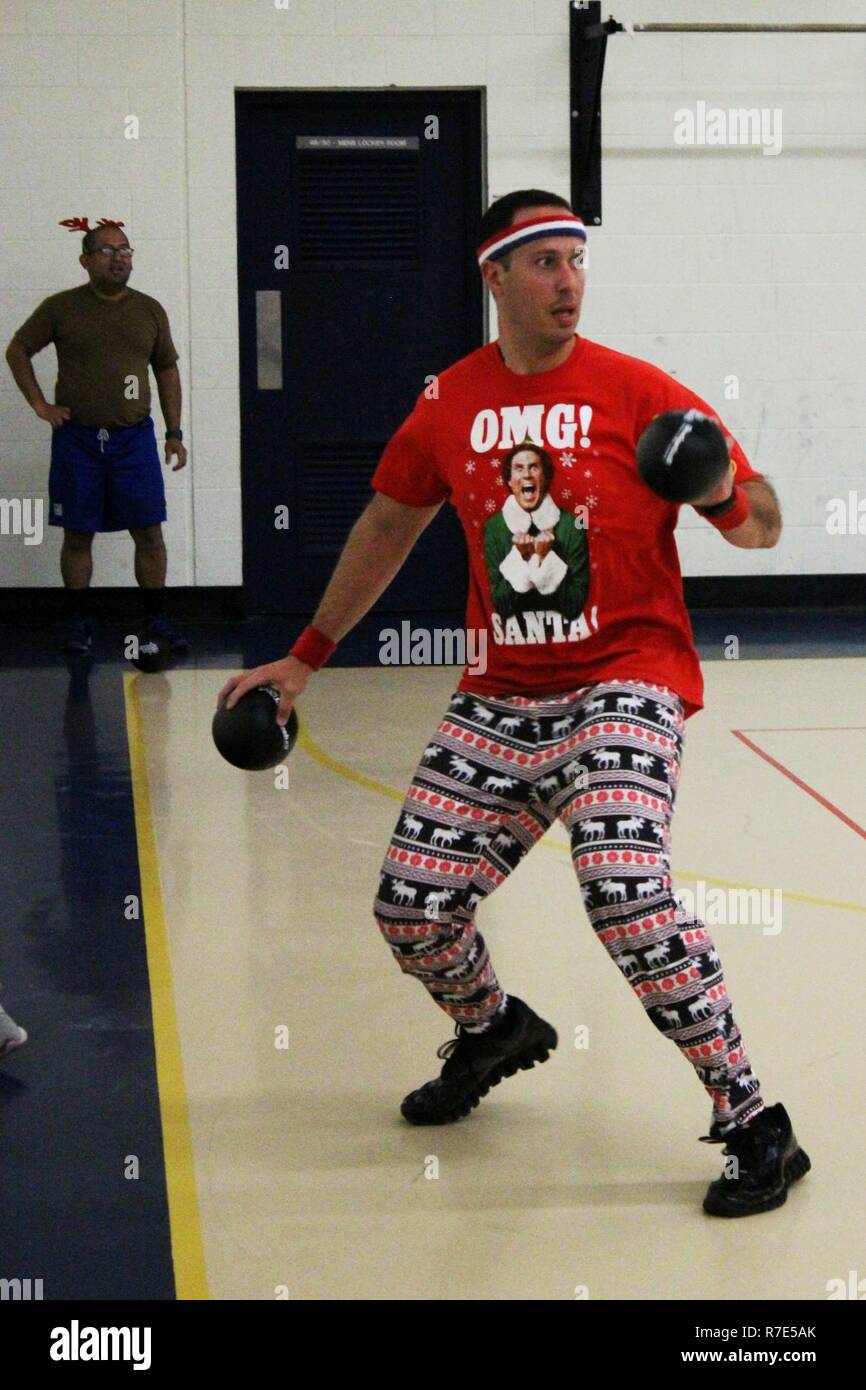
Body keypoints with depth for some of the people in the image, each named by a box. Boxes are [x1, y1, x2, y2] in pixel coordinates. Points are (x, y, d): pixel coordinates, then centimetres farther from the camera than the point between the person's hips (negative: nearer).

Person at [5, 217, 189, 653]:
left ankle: (156, 619, 9)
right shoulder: (61, 308, 0)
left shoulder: (150, 311, 7)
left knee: (149, 533, -1)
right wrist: (39, 403, 0)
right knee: (77, 534, 4)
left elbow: (167, 370, 13)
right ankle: (78, 622, 13)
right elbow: (17, 350, 9)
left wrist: (174, 433, 9)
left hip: (133, 437, 1)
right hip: (76, 437, -1)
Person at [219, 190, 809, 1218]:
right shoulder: (449, 405, 5)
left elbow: (760, 525, -4)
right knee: (412, 909, 2)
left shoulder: (636, 393, -7)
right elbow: (389, 525, 20)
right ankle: (491, 1029, 38)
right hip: (501, 698, 5)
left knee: (621, 893, -26)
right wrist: (306, 657, 23)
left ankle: (753, 1124, -12)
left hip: (625, 681, -5)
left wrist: (727, 497, -28)